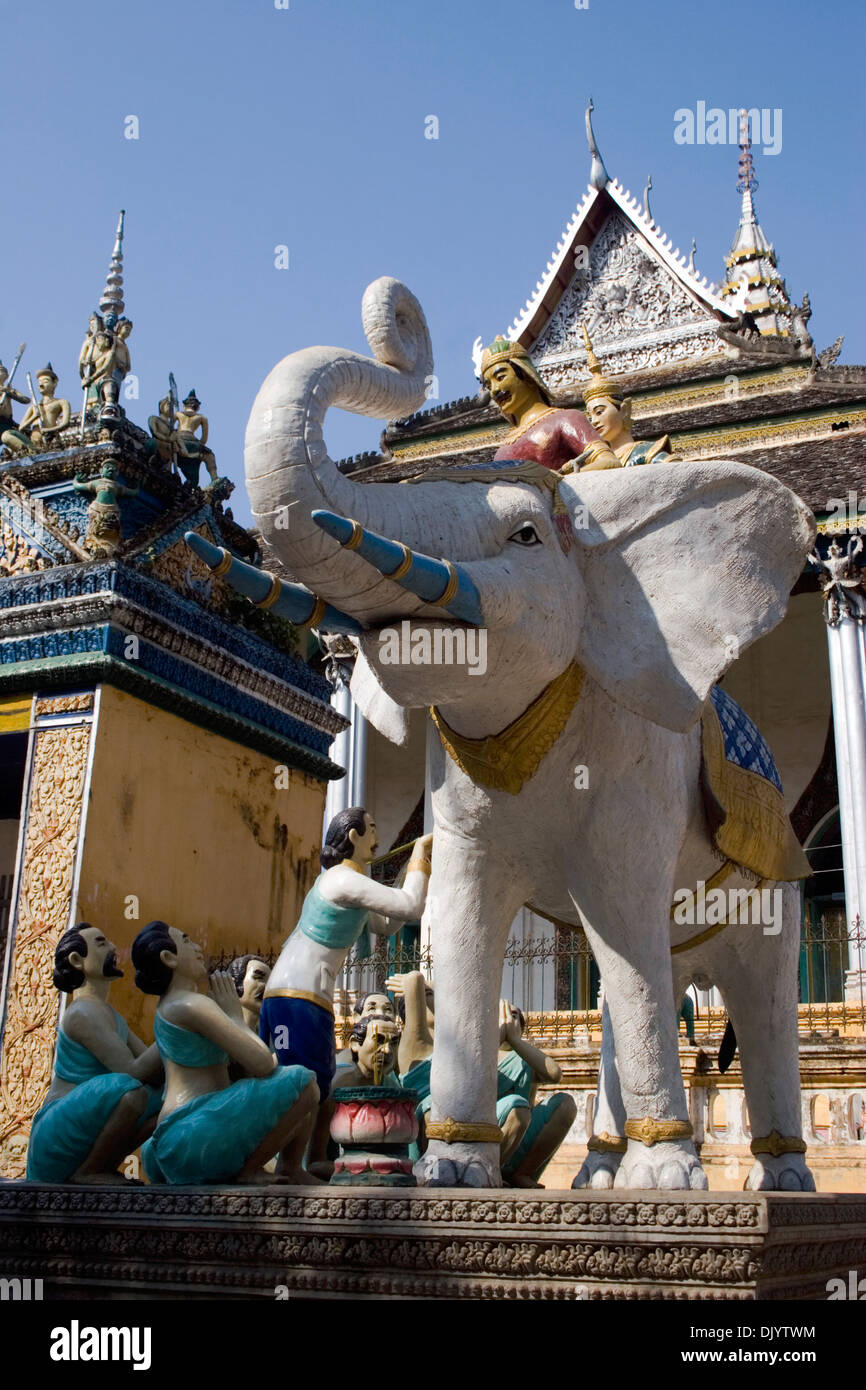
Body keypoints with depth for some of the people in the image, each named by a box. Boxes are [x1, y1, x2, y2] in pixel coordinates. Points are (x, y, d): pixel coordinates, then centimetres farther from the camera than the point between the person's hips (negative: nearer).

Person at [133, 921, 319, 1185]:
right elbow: (262, 1064, -16)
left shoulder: (167, 1008, 20)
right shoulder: (192, 1004, -12)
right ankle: (247, 1172, -6)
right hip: (193, 1137, -11)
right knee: (302, 1084, -17)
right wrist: (234, 1014, -2)